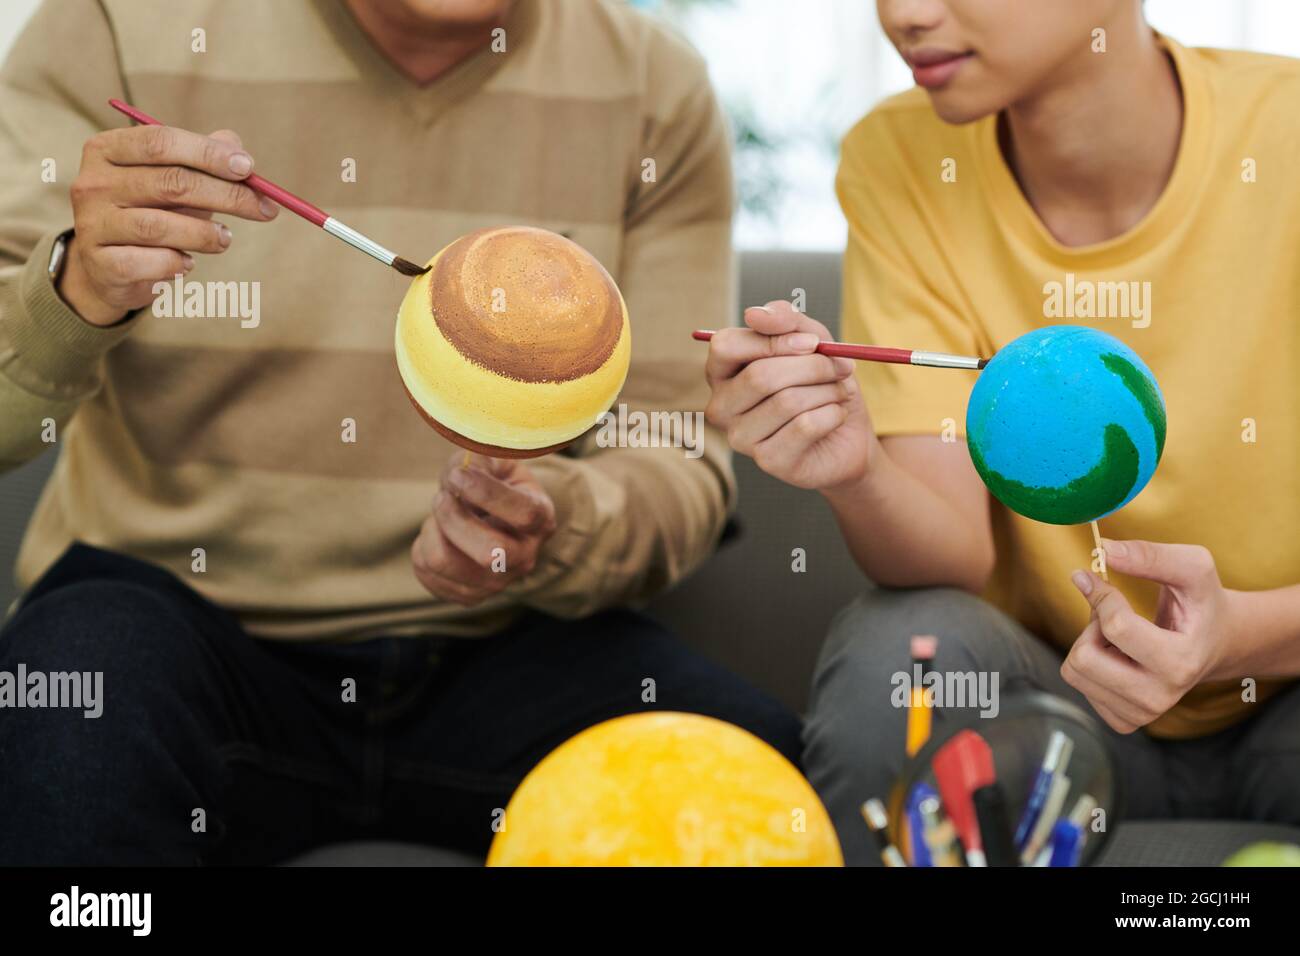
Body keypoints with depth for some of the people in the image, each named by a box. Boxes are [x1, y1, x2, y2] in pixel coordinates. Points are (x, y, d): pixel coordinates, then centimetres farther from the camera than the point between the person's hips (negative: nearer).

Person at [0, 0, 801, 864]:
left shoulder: (655, 89, 0)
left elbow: (680, 462, 0)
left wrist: (550, 529, -22)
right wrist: (76, 290, -32)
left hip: (498, 646, 1)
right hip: (186, 606, 0)